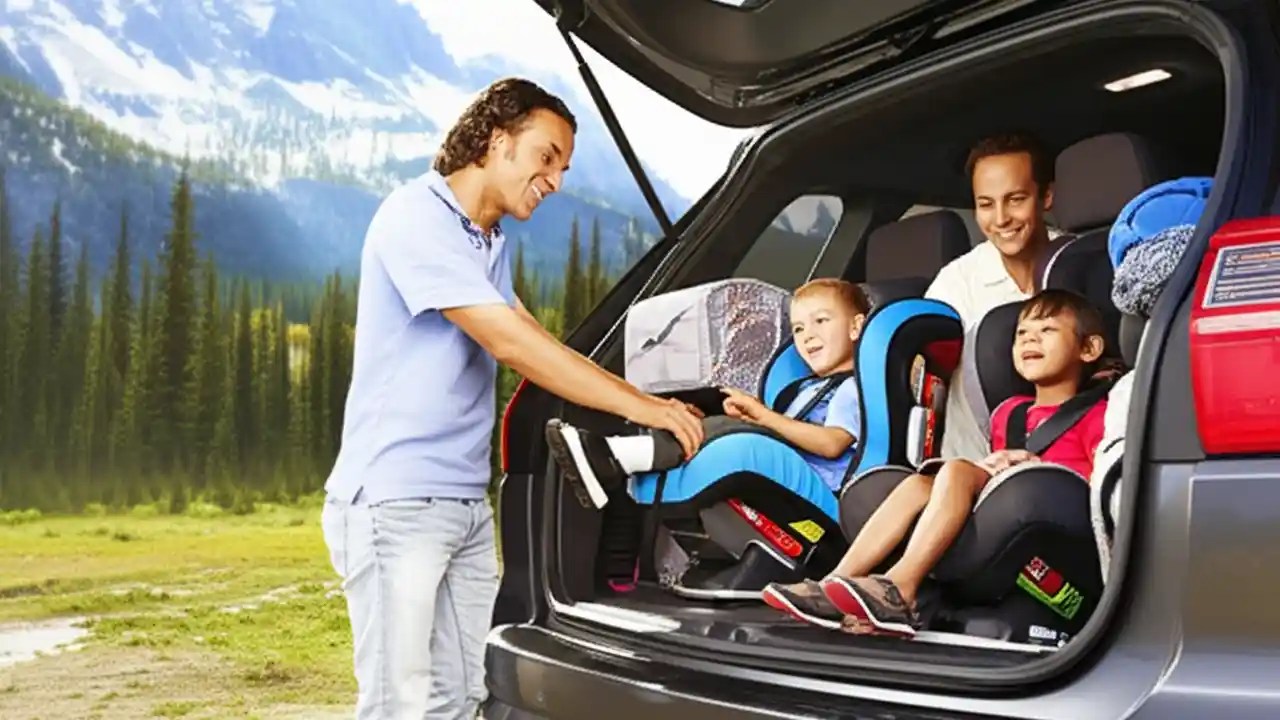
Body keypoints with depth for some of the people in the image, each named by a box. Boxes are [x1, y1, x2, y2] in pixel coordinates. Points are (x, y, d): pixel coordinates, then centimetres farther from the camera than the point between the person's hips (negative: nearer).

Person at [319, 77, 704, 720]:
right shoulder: (416, 216, -12)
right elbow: (509, 342, -19)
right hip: (394, 501, -9)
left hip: (468, 503, 9)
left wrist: (634, 403, 5)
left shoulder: (491, 244, 16)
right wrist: (637, 405, -16)